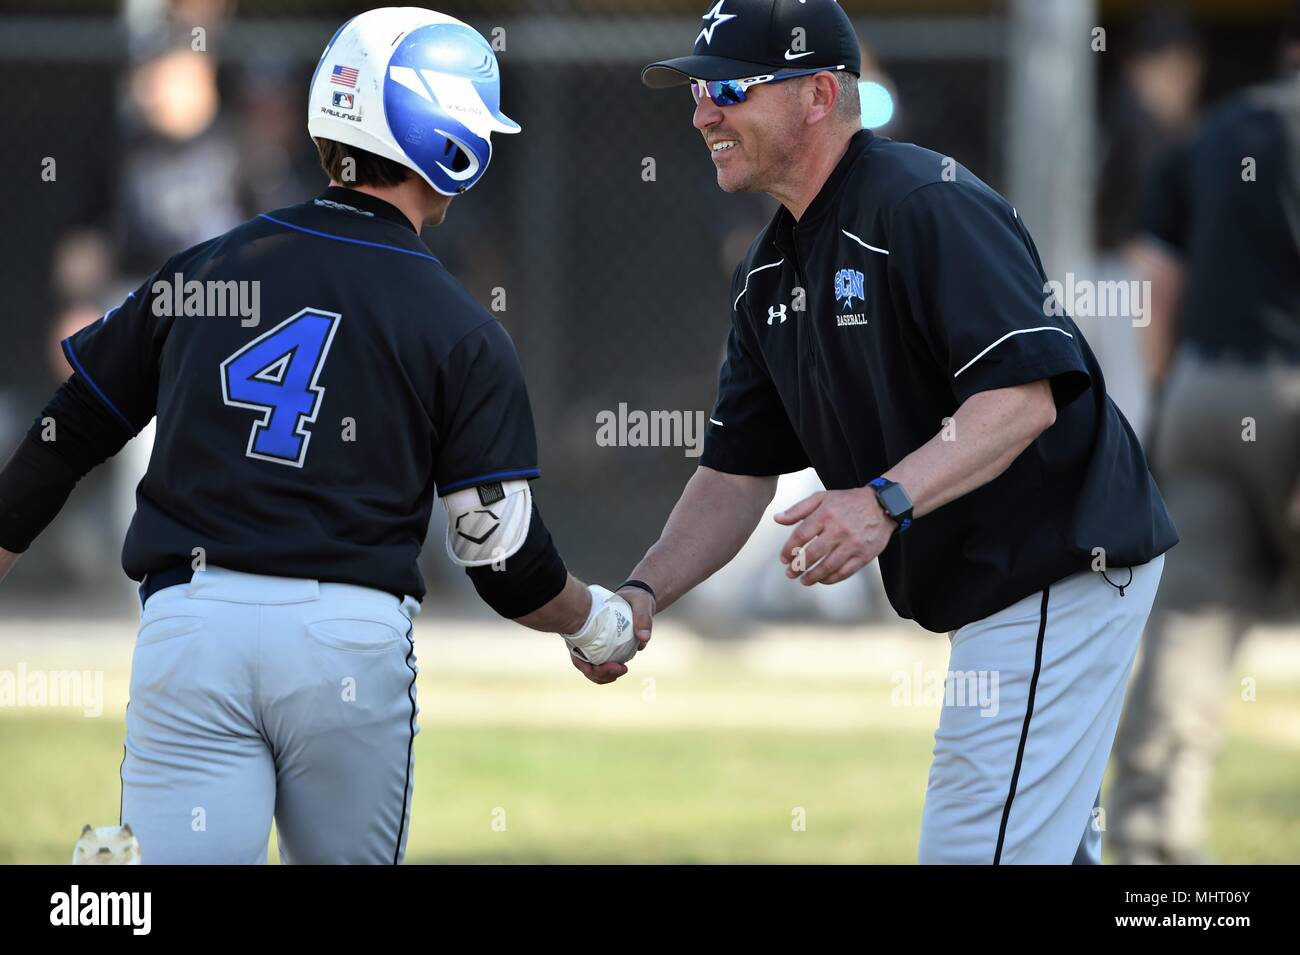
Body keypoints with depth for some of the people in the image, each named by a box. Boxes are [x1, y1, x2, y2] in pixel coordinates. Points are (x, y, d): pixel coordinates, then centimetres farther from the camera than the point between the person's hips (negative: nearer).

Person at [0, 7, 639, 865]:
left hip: (188, 627, 1)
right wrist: (598, 625, 24)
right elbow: (506, 560, 4)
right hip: (352, 637, -1)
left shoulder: (203, 270, 12)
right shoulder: (460, 332, 4)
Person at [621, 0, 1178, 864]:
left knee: (976, 850, -12)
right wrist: (644, 592, -4)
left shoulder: (925, 203, -19)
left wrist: (888, 500, -39)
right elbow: (736, 470, 11)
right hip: (982, 593, 10)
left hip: (1062, 567, -10)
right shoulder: (771, 273, 11)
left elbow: (1025, 395, -27)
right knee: (1048, 843, 20)